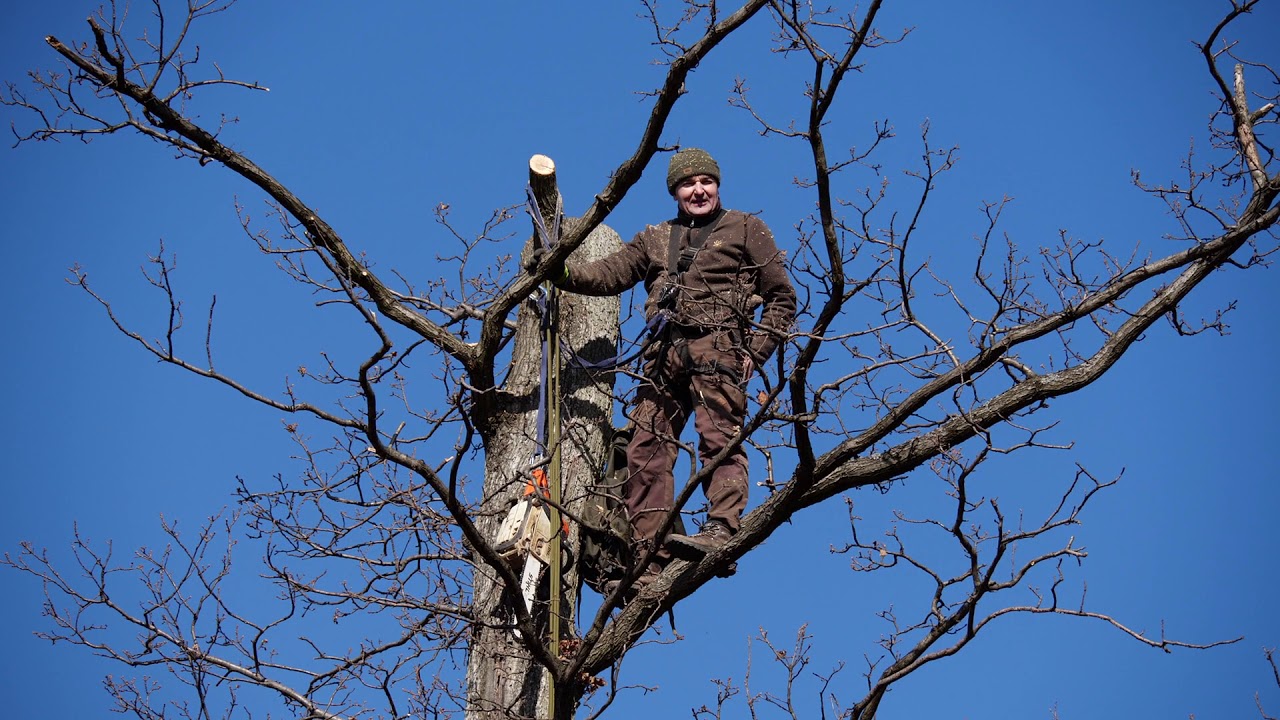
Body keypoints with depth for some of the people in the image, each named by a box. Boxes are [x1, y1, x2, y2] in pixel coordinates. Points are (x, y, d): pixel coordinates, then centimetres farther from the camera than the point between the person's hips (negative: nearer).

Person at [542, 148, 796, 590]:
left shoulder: (745, 229, 16)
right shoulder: (654, 239, 28)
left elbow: (781, 298, 10)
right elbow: (608, 275, 16)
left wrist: (756, 351, -3)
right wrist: (562, 274, -3)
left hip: (719, 348, -4)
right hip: (664, 354, 4)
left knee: (718, 437, -21)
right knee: (647, 450, -5)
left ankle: (721, 530, -33)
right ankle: (649, 560, -6)